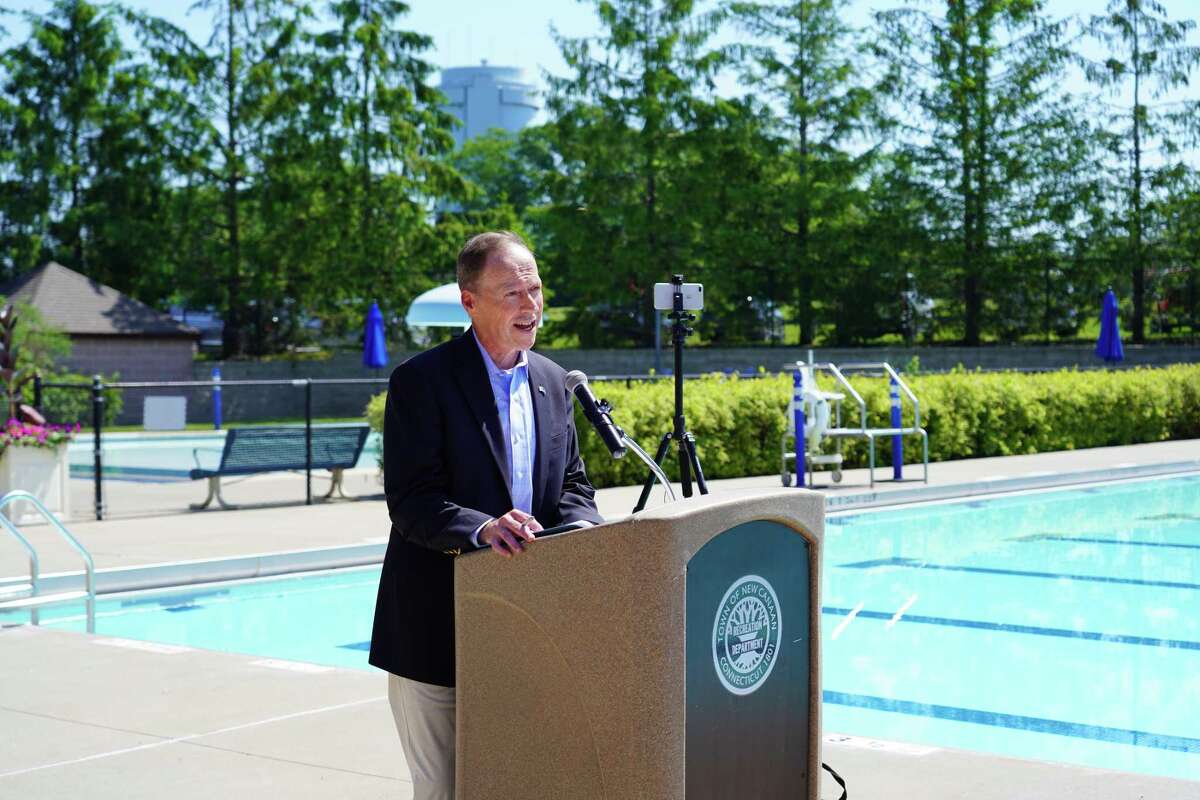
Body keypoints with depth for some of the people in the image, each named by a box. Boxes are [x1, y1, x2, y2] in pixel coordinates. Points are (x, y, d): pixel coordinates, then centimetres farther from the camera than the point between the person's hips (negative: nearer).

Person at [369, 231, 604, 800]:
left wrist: (580, 531, -10)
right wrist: (482, 528, -34)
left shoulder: (552, 380, 11)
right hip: (437, 623, -6)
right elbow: (410, 501, -16)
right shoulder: (421, 380, -9)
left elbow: (573, 484, 13)